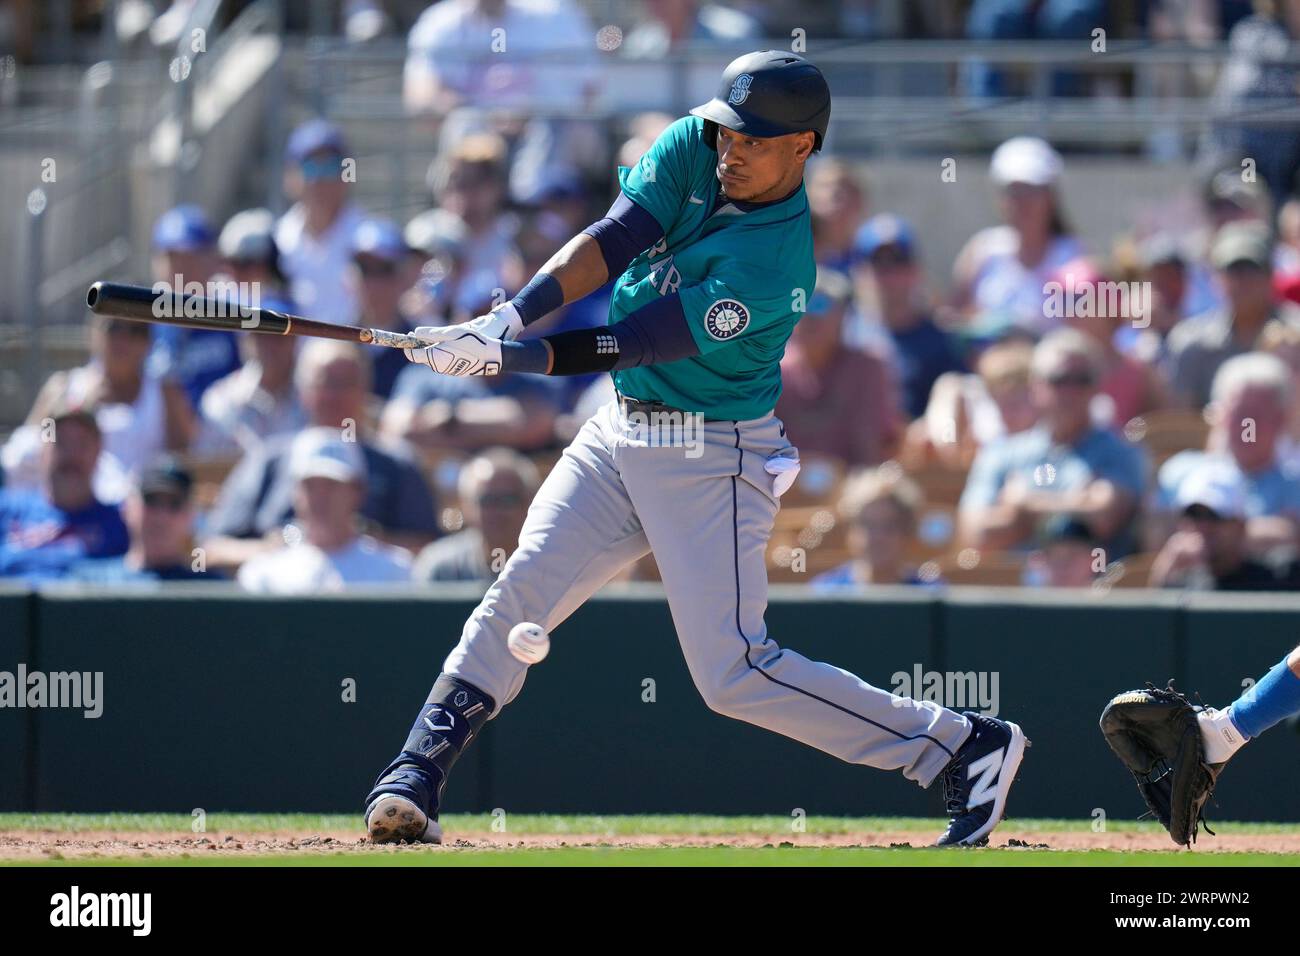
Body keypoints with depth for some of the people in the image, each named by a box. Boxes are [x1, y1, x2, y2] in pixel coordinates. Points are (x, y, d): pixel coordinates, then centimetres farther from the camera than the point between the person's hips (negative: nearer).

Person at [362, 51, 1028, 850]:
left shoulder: (777, 266, -23)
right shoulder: (693, 151, -2)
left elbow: (632, 346, -27)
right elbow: (611, 242, -12)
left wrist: (504, 357, -31)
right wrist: (511, 317, -27)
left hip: (712, 459, -7)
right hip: (620, 437, 7)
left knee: (734, 673, -11)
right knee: (522, 590, -7)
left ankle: (966, 747, -3)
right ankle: (415, 782, -7)